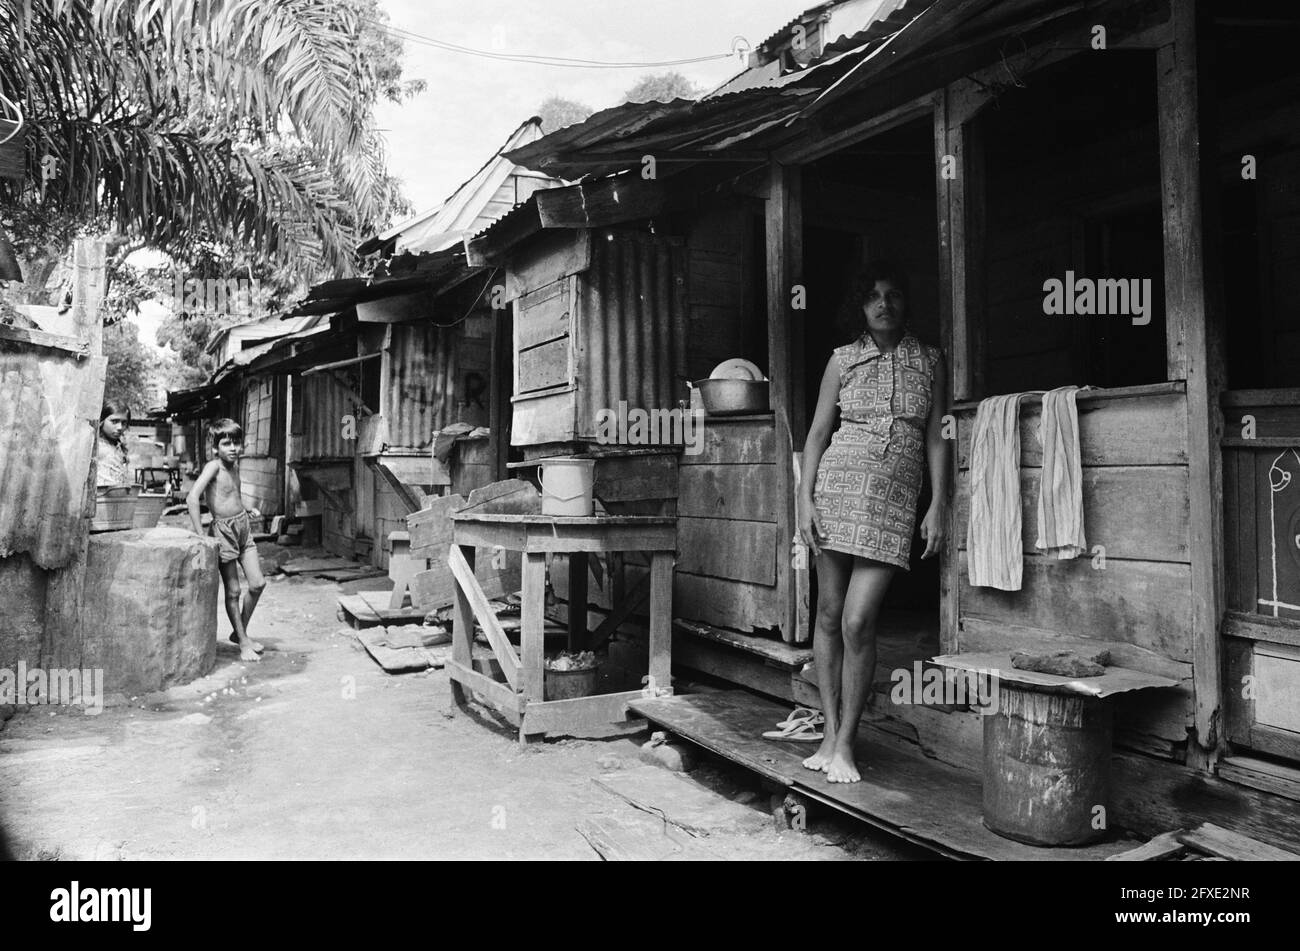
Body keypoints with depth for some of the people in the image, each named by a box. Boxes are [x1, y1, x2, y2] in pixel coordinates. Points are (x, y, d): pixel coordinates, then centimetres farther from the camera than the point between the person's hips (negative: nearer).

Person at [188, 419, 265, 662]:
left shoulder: (235, 465, 7)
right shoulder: (214, 466, -16)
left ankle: (241, 632, 24)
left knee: (258, 583, 6)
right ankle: (242, 642, 14)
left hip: (243, 525, 7)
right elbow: (192, 498, -26)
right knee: (233, 591, 3)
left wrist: (245, 513, 13)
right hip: (223, 530, -7)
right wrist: (200, 537, -25)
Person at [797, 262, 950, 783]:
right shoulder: (843, 359, 10)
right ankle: (830, 732, 16)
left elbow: (936, 438, 9)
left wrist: (938, 506, 0)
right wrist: (805, 498, -2)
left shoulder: (930, 361, 11)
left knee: (858, 622, -10)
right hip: (838, 483, 1)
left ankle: (845, 742, 4)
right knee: (829, 614, 3)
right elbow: (818, 431, 8)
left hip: (896, 496, -1)